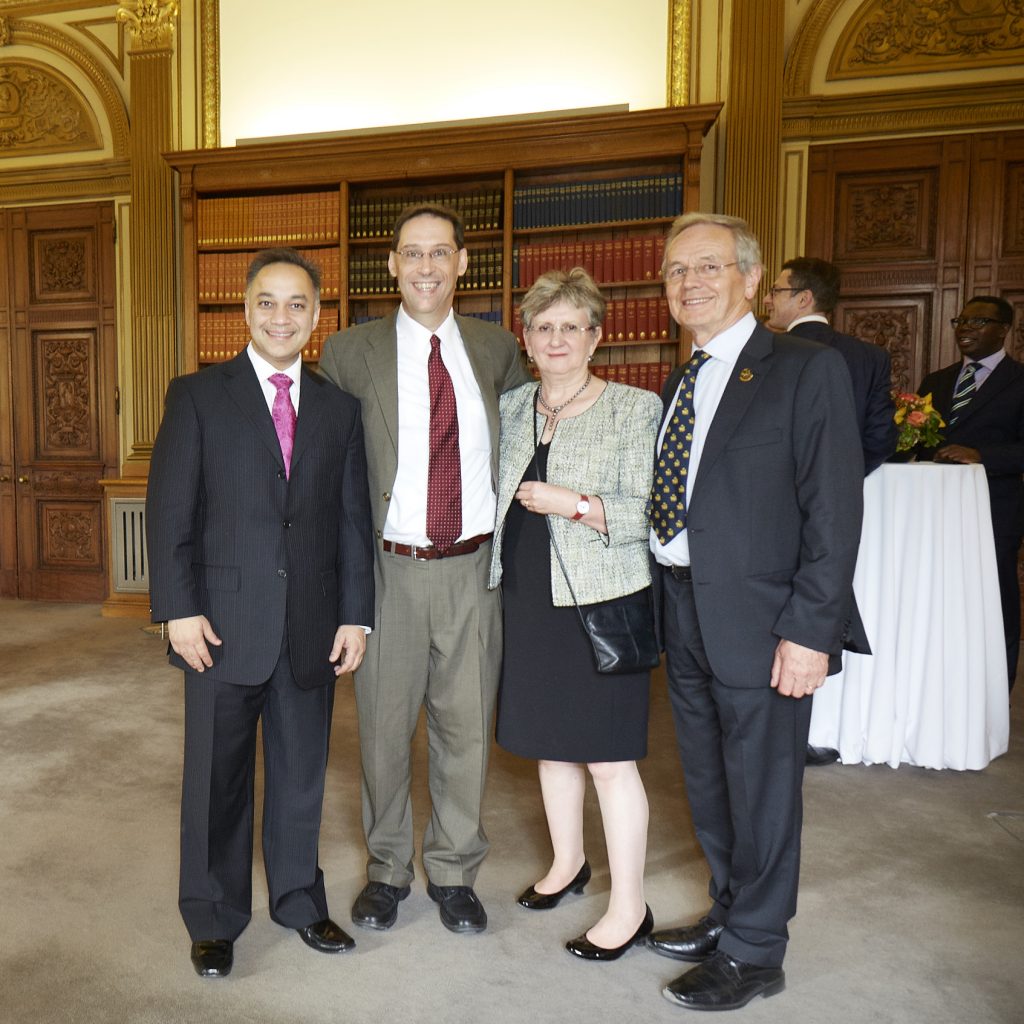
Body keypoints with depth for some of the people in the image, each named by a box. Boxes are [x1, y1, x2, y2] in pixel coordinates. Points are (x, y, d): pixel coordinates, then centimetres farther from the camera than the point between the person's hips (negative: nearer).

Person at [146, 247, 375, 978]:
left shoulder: (340, 407, 7)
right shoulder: (197, 396, 1)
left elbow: (354, 519, 6)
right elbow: (169, 509, -4)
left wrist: (356, 614, 1)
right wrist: (178, 609, -10)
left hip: (313, 625, 2)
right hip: (224, 622, -2)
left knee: (302, 772, 14)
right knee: (218, 776, 11)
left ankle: (300, 899, 35)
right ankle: (215, 919, 31)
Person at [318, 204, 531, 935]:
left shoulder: (496, 348, 6)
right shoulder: (352, 352, -1)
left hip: (475, 566, 2)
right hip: (392, 567, -1)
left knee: (467, 724, 12)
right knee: (385, 724, 11)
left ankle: (454, 871, 33)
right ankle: (388, 868, 34)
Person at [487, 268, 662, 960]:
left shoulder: (636, 409, -6)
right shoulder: (510, 408, 9)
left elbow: (652, 514, -11)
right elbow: (494, 497, 21)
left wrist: (576, 504, -19)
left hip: (599, 604, -5)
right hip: (527, 600, 6)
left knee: (608, 756, 2)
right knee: (551, 740, 18)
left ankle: (630, 907, 19)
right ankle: (568, 862, 39)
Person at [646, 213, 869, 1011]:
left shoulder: (807, 369, -9)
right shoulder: (679, 384, 12)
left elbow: (834, 510, -15)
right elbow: (674, 503, 12)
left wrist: (809, 630, -19)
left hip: (760, 619, -7)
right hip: (685, 616, 7)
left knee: (761, 789, 9)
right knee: (708, 783, 20)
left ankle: (754, 953, 30)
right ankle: (731, 912, 43)